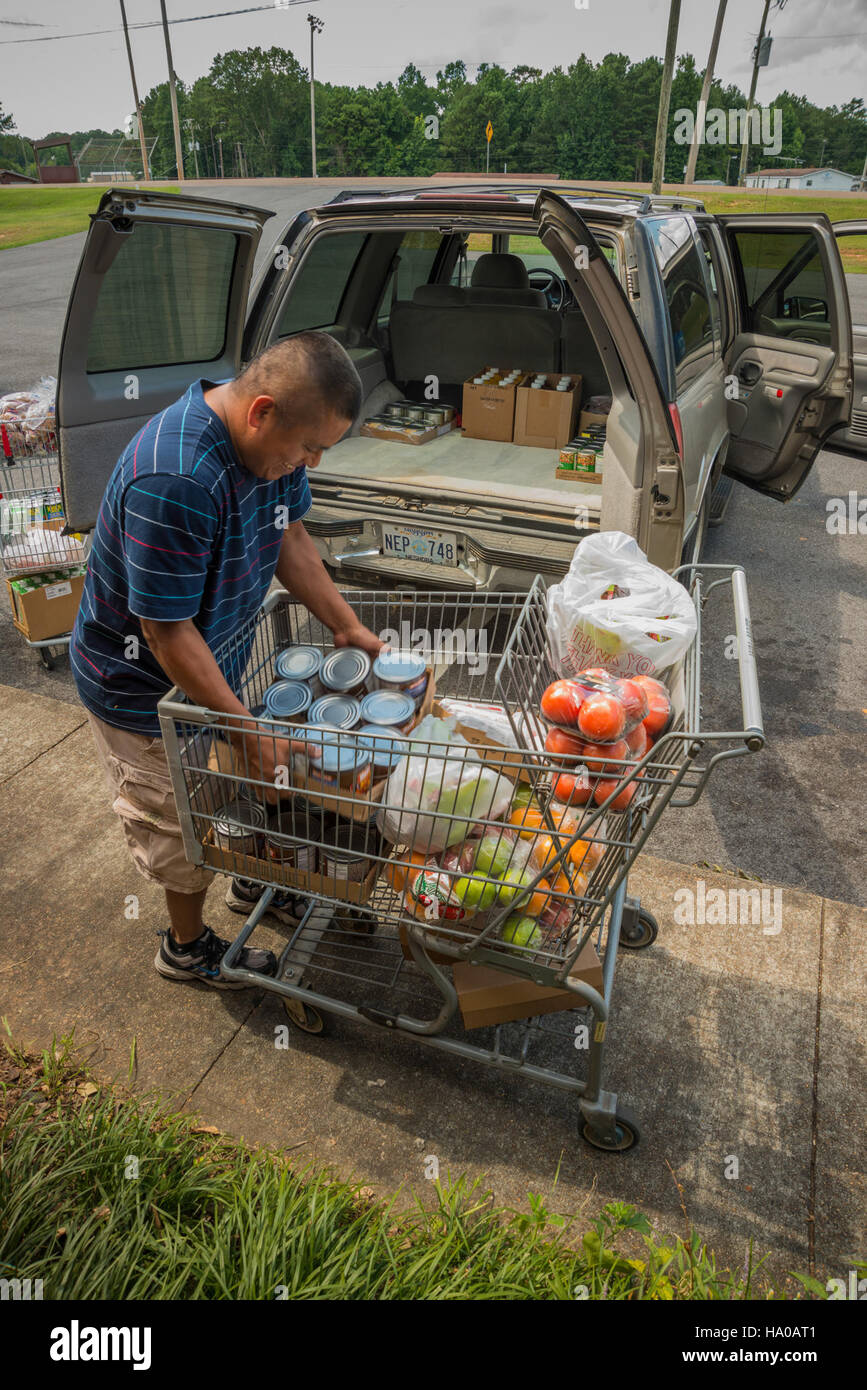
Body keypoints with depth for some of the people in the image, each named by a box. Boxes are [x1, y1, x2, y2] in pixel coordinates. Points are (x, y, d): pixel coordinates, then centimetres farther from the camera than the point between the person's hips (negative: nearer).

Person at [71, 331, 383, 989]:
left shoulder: (272, 437, -10)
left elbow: (289, 536, 4)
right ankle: (187, 946, 39)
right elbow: (169, 634, -33)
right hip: (144, 688, -8)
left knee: (247, 782, 24)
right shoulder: (175, 482, -38)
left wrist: (347, 626, 0)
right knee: (184, 823, 12)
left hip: (215, 656, 8)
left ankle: (252, 882, 52)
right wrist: (248, 729, -27)